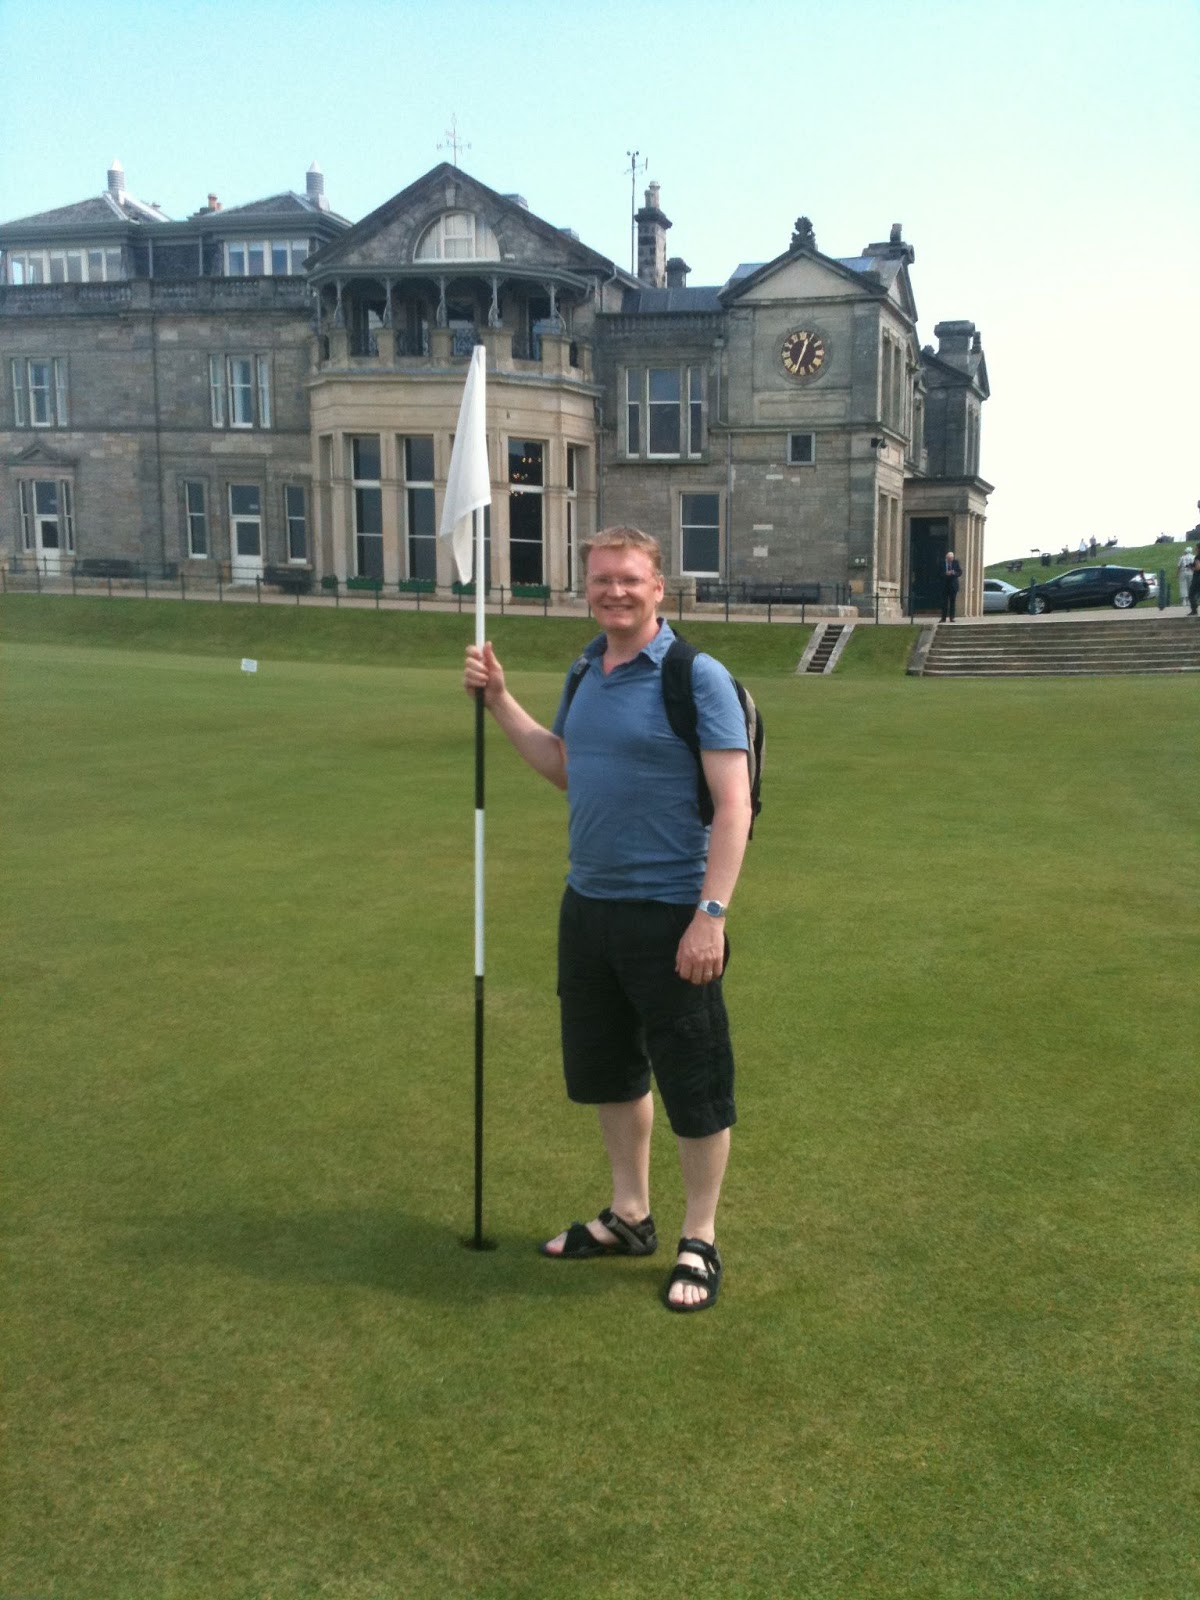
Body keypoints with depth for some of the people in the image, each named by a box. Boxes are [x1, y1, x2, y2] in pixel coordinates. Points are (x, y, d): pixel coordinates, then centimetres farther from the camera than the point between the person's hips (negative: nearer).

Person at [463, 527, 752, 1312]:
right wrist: (500, 701, 12)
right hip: (589, 903, 8)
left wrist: (712, 913, -22)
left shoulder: (698, 677, -13)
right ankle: (629, 1216, 37)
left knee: (693, 1081, 4)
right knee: (605, 1067, 18)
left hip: (669, 915, -8)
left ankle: (700, 1243, 21)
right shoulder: (586, 672, 9)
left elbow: (734, 804, -16)